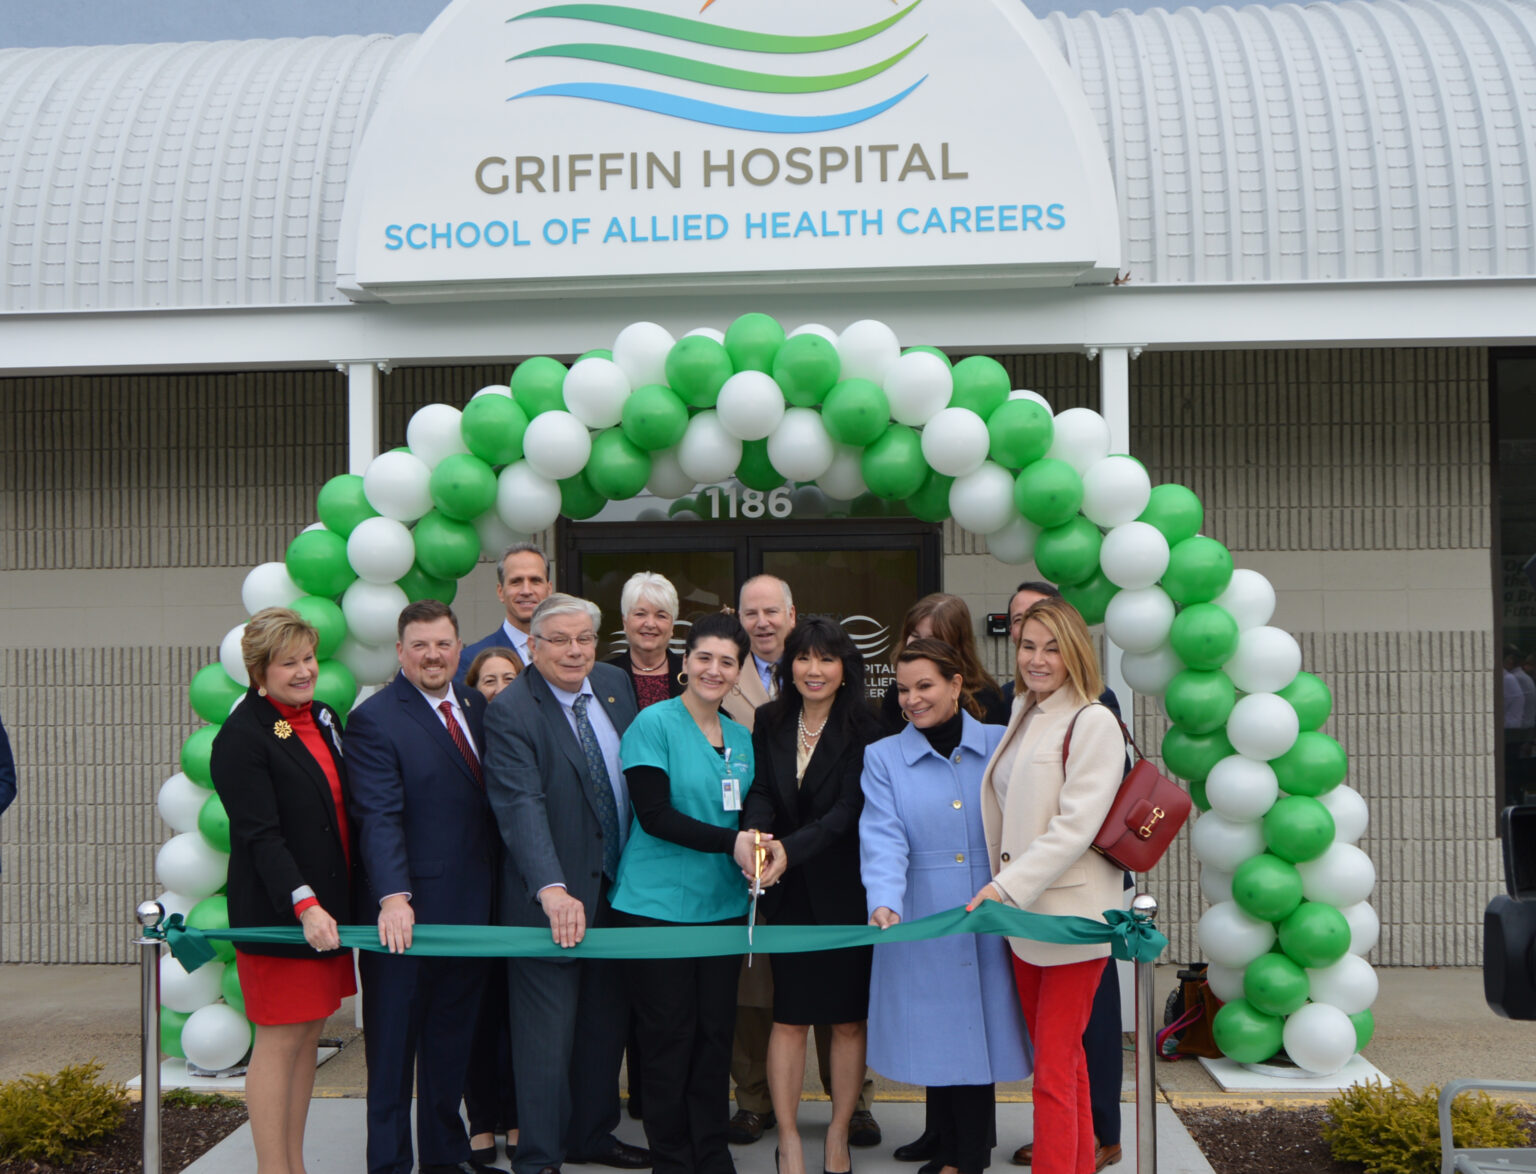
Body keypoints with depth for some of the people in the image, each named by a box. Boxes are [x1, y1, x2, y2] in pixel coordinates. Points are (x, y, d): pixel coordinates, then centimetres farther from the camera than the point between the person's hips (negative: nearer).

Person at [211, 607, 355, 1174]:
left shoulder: (324, 717, 12)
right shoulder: (242, 737, -12)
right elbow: (260, 835, -18)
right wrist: (305, 905, -26)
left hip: (328, 905, 8)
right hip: (278, 910, -7)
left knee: (308, 1035, 12)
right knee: (280, 1040, -2)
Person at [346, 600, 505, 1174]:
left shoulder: (476, 706, 10)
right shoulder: (374, 720, -11)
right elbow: (379, 817, -20)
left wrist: (494, 885, 7)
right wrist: (394, 897, -30)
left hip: (470, 905, 7)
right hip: (407, 913, -6)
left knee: (453, 1039, 17)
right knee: (393, 1043, 6)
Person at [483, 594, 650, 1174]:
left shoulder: (614, 682, 5)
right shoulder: (510, 712, -17)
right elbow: (521, 807, -27)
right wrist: (552, 888, -39)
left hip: (619, 886, 7)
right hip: (551, 898, -7)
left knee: (606, 1019, 17)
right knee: (548, 1032, 1)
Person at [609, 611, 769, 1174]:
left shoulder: (741, 737, 11)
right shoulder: (653, 724, -8)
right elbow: (655, 815, -15)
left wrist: (757, 849, -5)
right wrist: (730, 842, -22)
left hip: (723, 904, 5)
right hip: (658, 904, -5)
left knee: (716, 1032, 9)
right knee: (669, 1034, 1)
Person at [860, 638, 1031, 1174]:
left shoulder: (1001, 745, 5)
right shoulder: (883, 757, 5)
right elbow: (884, 839, -8)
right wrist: (883, 901, -24)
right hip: (921, 928, 0)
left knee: (980, 1034, 3)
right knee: (937, 1042, 5)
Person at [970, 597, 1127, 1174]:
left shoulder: (1093, 722, -11)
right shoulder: (1023, 716, 14)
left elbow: (1075, 826, -17)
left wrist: (1008, 887, -20)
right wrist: (1000, 887, 10)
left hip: (1072, 910, -8)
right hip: (1022, 911, 8)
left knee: (1054, 1072, -6)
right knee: (1062, 1060, 16)